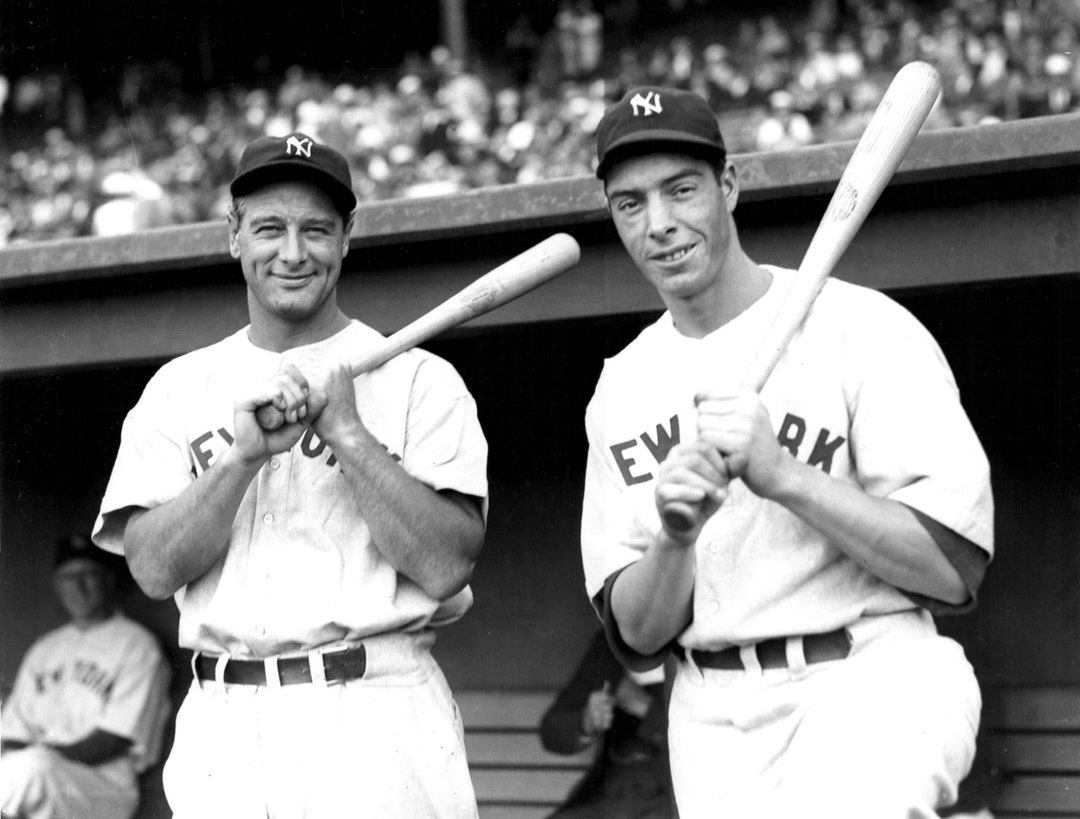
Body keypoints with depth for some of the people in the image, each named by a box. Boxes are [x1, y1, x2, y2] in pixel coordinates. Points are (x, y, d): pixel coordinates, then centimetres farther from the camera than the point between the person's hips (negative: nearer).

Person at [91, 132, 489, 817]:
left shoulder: (419, 379, 3)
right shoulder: (178, 388, 12)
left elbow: (445, 568, -7)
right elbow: (155, 568, 0)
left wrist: (347, 433, -12)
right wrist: (243, 456, -13)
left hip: (378, 722, -2)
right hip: (221, 728, 3)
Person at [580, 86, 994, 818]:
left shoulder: (864, 329, -4)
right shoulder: (622, 387, 11)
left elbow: (956, 571, -11)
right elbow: (635, 639, 6)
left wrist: (780, 474, -21)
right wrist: (675, 538, -15)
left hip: (867, 685, -5)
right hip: (714, 723, 5)